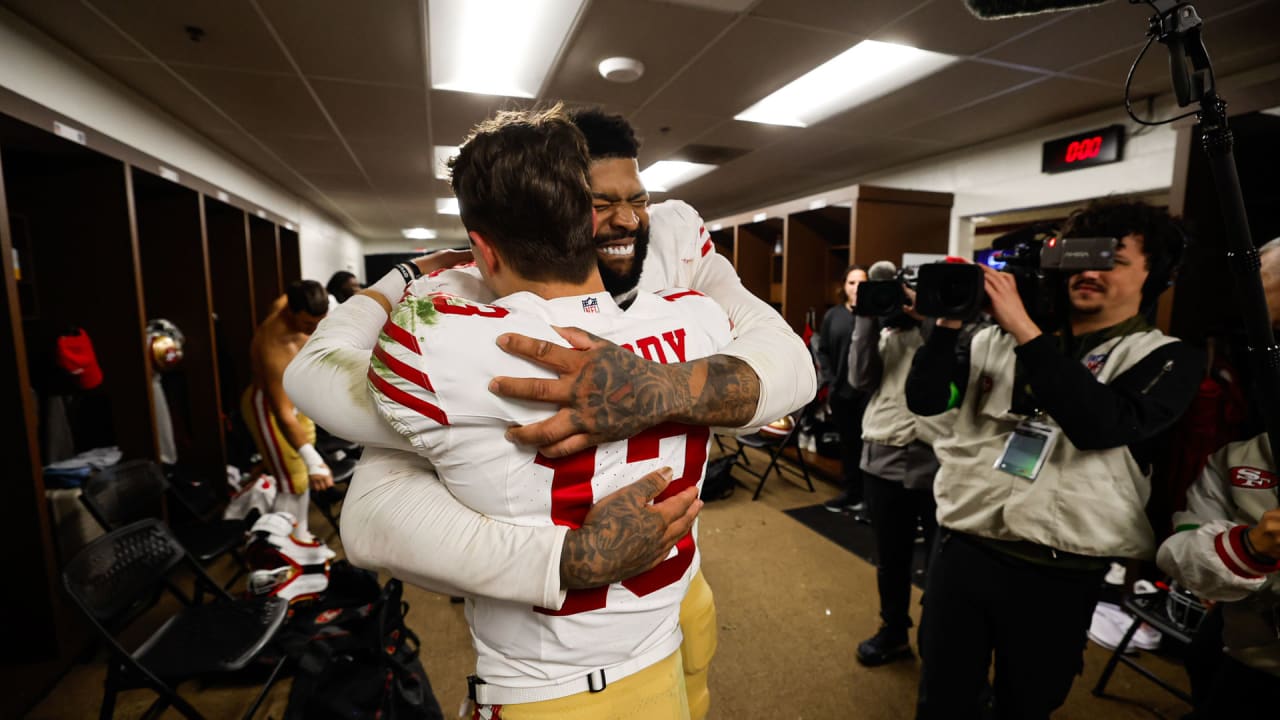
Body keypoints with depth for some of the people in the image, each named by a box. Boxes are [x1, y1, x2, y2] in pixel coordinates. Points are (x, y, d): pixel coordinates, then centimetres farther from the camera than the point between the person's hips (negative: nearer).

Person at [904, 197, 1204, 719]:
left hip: (1057, 574, -1)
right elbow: (925, 400, -2)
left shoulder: (1167, 359, -2)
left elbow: (1100, 424, -22)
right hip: (960, 549, 2)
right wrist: (949, 322, -13)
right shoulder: (1000, 337, 4)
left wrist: (1024, 329, -23)